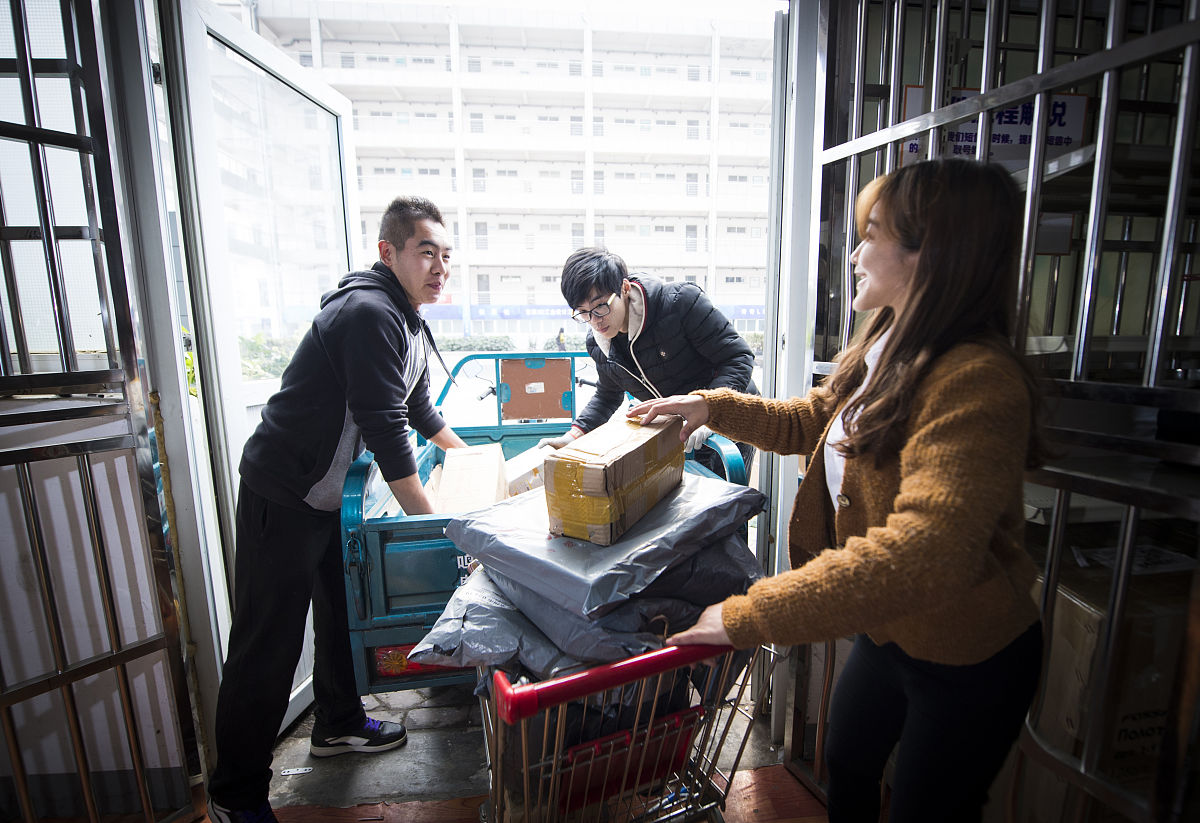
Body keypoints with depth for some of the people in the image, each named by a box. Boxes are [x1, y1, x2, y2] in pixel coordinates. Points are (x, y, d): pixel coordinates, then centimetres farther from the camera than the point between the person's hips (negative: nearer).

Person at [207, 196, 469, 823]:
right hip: (282, 495, -10)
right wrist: (435, 522, -22)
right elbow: (386, 430, -28)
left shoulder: (407, 321, 8)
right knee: (267, 644, 3)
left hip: (333, 494, 10)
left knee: (341, 610, 21)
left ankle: (338, 724, 42)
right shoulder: (369, 313, -24)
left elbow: (417, 407, 21)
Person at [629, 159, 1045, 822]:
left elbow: (919, 557, -42)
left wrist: (749, 616, -39)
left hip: (968, 661, -7)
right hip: (890, 633, 7)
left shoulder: (977, 382, -33)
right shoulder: (887, 347, -4)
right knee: (846, 767, 28)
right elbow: (811, 421, 10)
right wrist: (712, 407, -1)